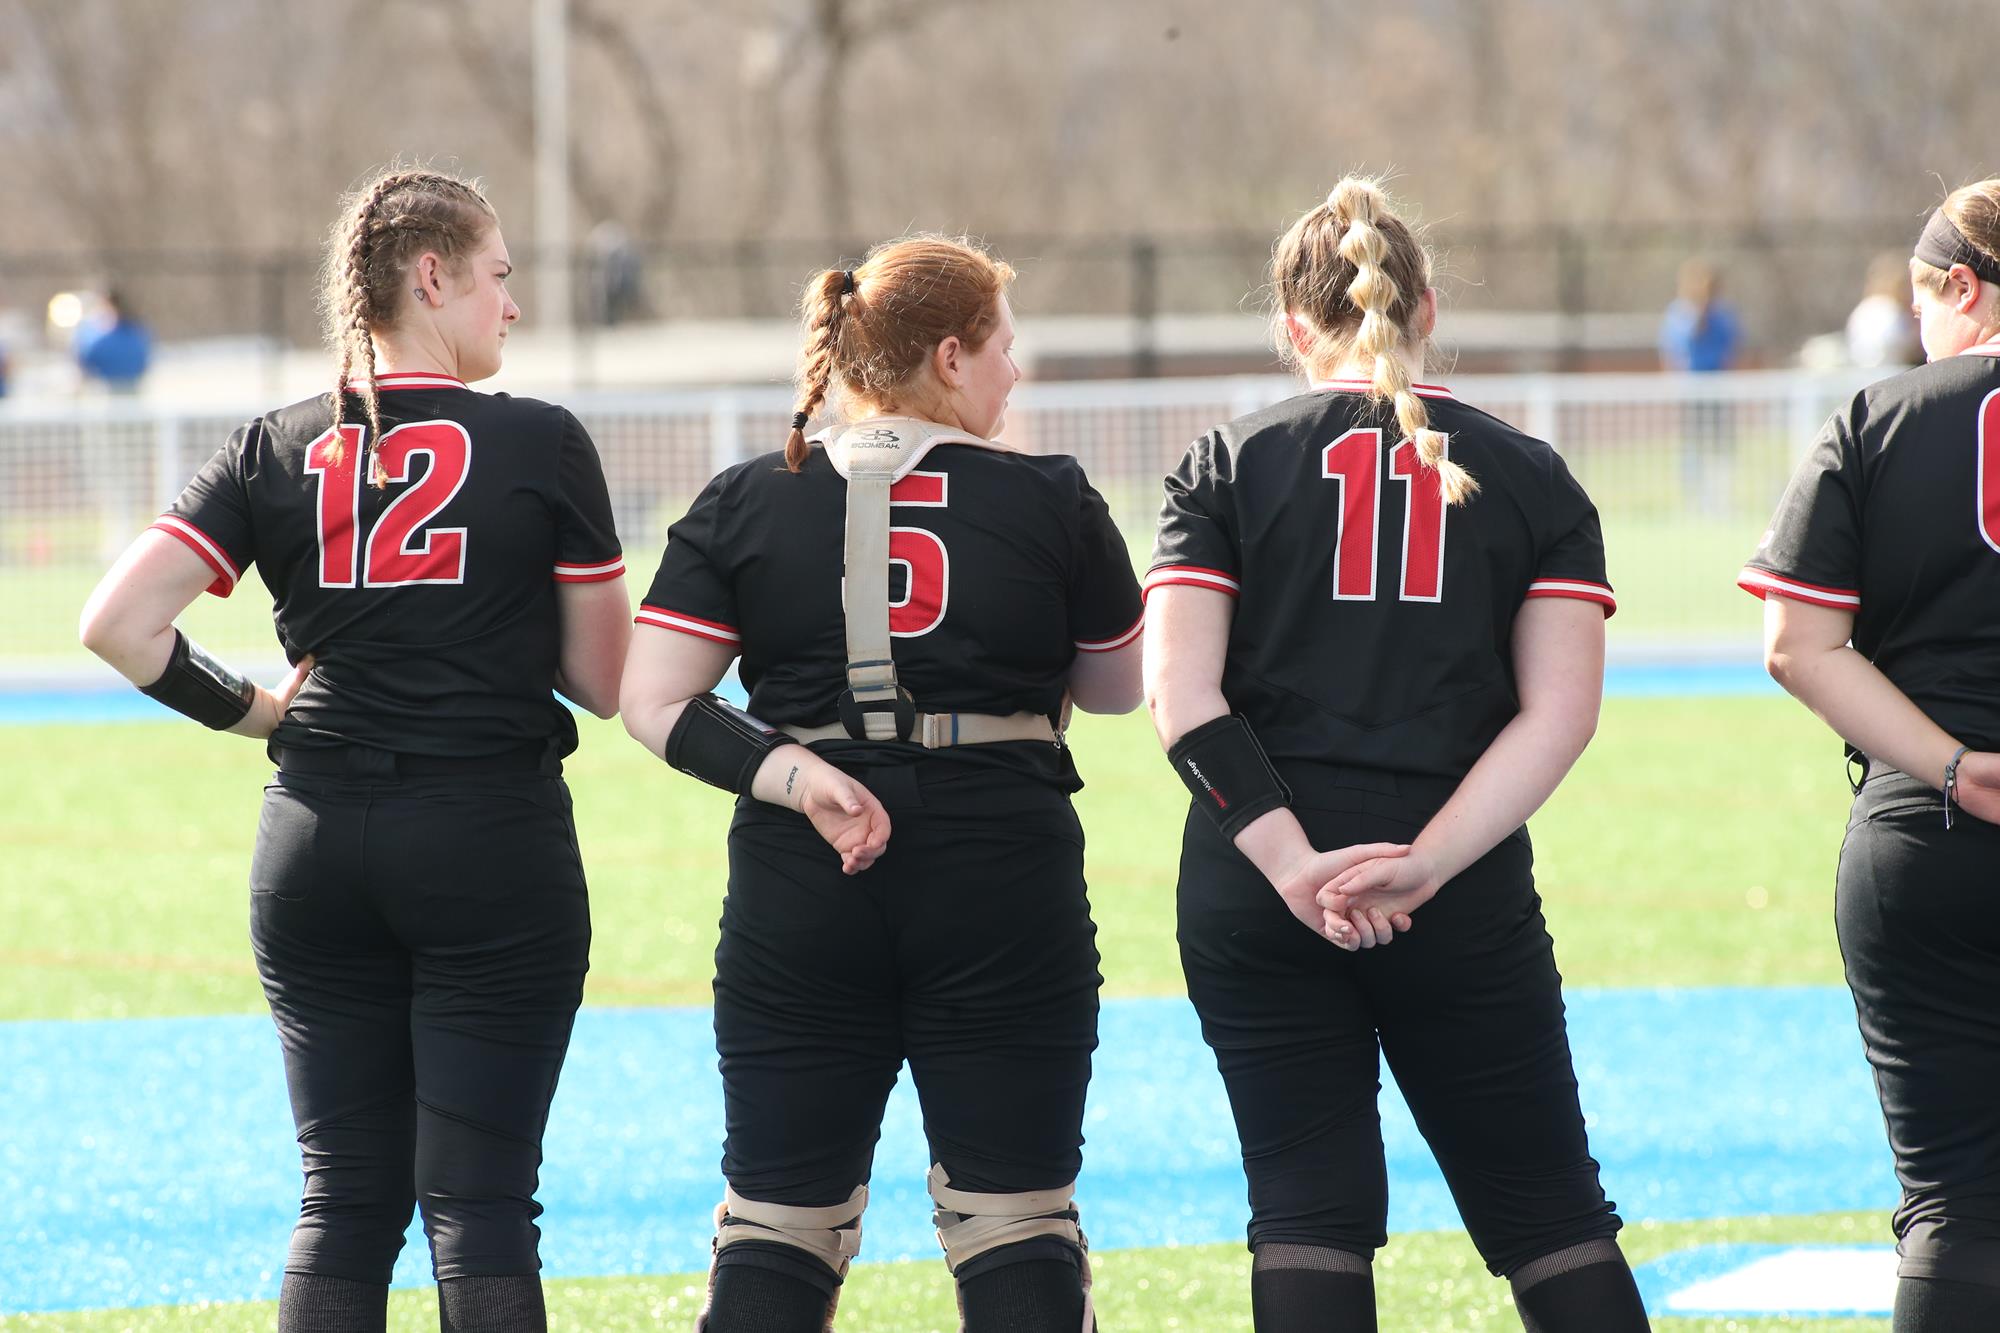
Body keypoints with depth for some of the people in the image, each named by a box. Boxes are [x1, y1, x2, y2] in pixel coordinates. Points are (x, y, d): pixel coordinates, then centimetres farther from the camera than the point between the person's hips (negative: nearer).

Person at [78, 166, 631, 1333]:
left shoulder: (275, 452, 3)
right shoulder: (542, 446, -6)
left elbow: (119, 625, -6)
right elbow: (606, 683, -1)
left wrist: (247, 709, 7)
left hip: (317, 845, 4)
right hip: (495, 843, -3)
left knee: (345, 1202, 9)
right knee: (481, 1201, -1)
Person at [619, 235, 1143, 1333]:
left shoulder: (744, 504, 3)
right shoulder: (1052, 501, 0)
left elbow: (654, 704, -4)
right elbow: (1117, 689, 12)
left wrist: (793, 775, -8)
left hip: (799, 902, 2)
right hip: (1007, 891, -1)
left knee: (776, 1225, 6)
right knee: (1019, 1225, 4)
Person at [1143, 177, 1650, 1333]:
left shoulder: (1229, 465, 4)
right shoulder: (1531, 479, 6)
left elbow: (1180, 696, -7)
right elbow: (1561, 714, -6)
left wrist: (1292, 865, -12)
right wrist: (1425, 866, -12)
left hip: (1257, 900, 0)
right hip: (1468, 911, 0)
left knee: (1309, 1211, 3)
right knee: (1552, 1215, 8)